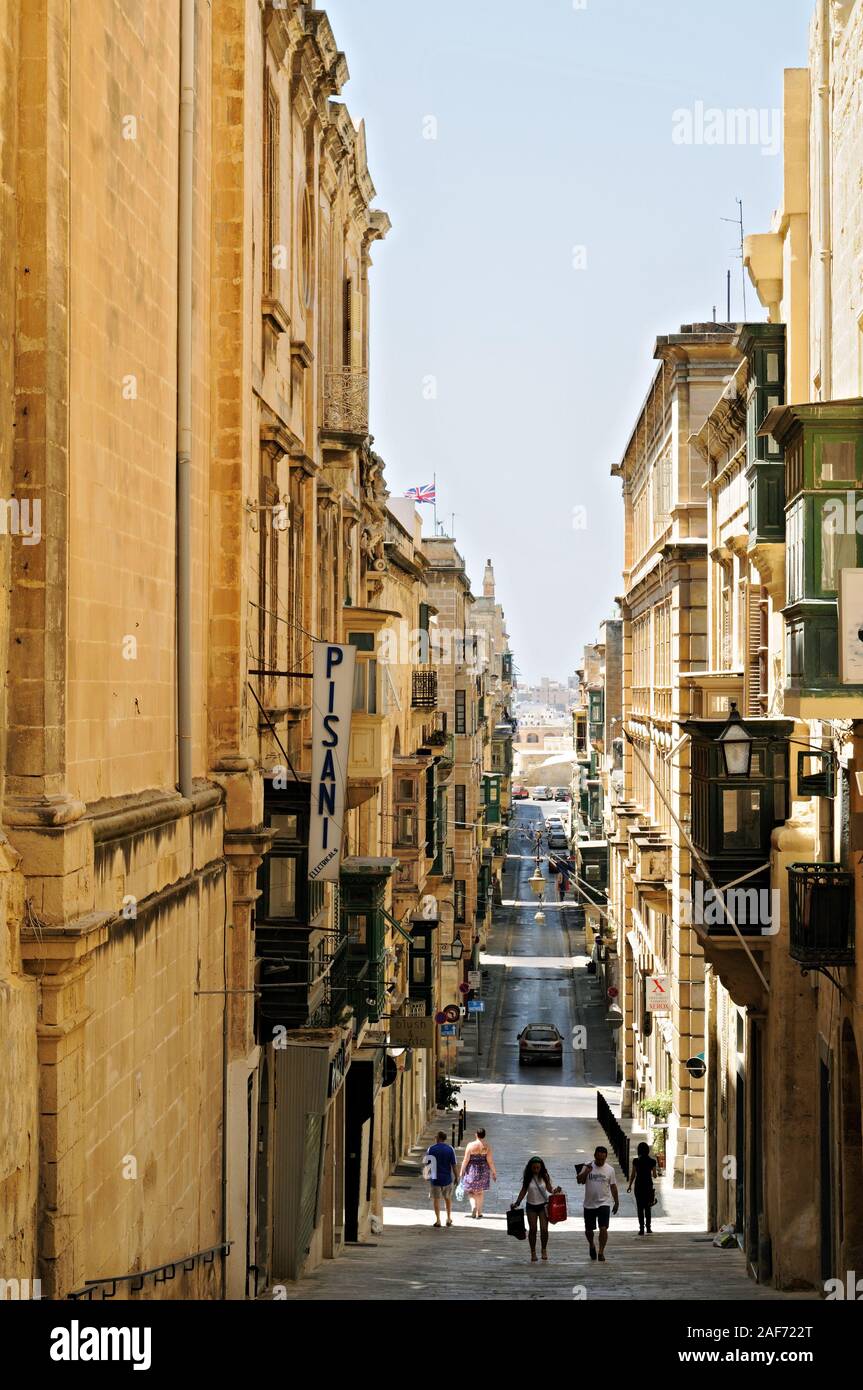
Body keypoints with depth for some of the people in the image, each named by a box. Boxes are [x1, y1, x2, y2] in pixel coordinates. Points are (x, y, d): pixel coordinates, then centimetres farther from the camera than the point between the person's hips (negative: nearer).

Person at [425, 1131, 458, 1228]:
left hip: (435, 1178, -1)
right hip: (447, 1178, 1)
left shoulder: (431, 1149, -8)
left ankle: (438, 1221, 7)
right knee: (448, 1198, 19)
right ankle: (449, 1219, 23)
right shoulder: (450, 1149, -6)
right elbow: (453, 1165, -7)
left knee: (436, 1199, 8)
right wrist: (456, 1177, 2)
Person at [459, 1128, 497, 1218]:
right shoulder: (487, 1147, -9)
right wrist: (494, 1172, 3)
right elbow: (490, 1161, -8)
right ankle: (479, 1213, 18)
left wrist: (462, 1171, 1)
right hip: (483, 1170, 2)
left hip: (472, 1170, -2)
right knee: (480, 1192, 15)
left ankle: (474, 1206, -14)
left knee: (471, 1191, 12)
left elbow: (466, 1159, -10)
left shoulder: (471, 1145, -12)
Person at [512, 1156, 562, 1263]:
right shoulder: (528, 1177, -5)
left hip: (543, 1205, -1)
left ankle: (544, 1250, 15)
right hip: (531, 1206, 1)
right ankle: (533, 1252, 14)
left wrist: (555, 1190, -20)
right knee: (532, 1229, 2)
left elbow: (549, 1188, 0)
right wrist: (517, 1202, -1)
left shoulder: (544, 1176, -6)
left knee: (544, 1229, -5)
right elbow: (524, 1191, 3)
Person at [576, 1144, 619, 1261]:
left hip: (604, 1203, -1)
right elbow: (580, 1180, -10)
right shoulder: (587, 1167, -2)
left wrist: (616, 1202, 8)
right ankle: (592, 1246, 39)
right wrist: (586, 1172, -26)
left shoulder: (610, 1169, 0)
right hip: (589, 1204, 1)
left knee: (603, 1228, -14)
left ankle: (601, 1252, -4)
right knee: (588, 1230, 12)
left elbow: (613, 1186, 7)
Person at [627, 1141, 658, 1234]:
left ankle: (641, 1228, 0)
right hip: (648, 1185, 1)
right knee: (648, 1208, 13)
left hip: (639, 1185, -1)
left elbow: (633, 1175, -4)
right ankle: (648, 1228, 11)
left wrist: (630, 1186, 6)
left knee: (640, 1208, 4)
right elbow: (654, 1175, 1)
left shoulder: (636, 1161, -7)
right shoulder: (652, 1161, -4)